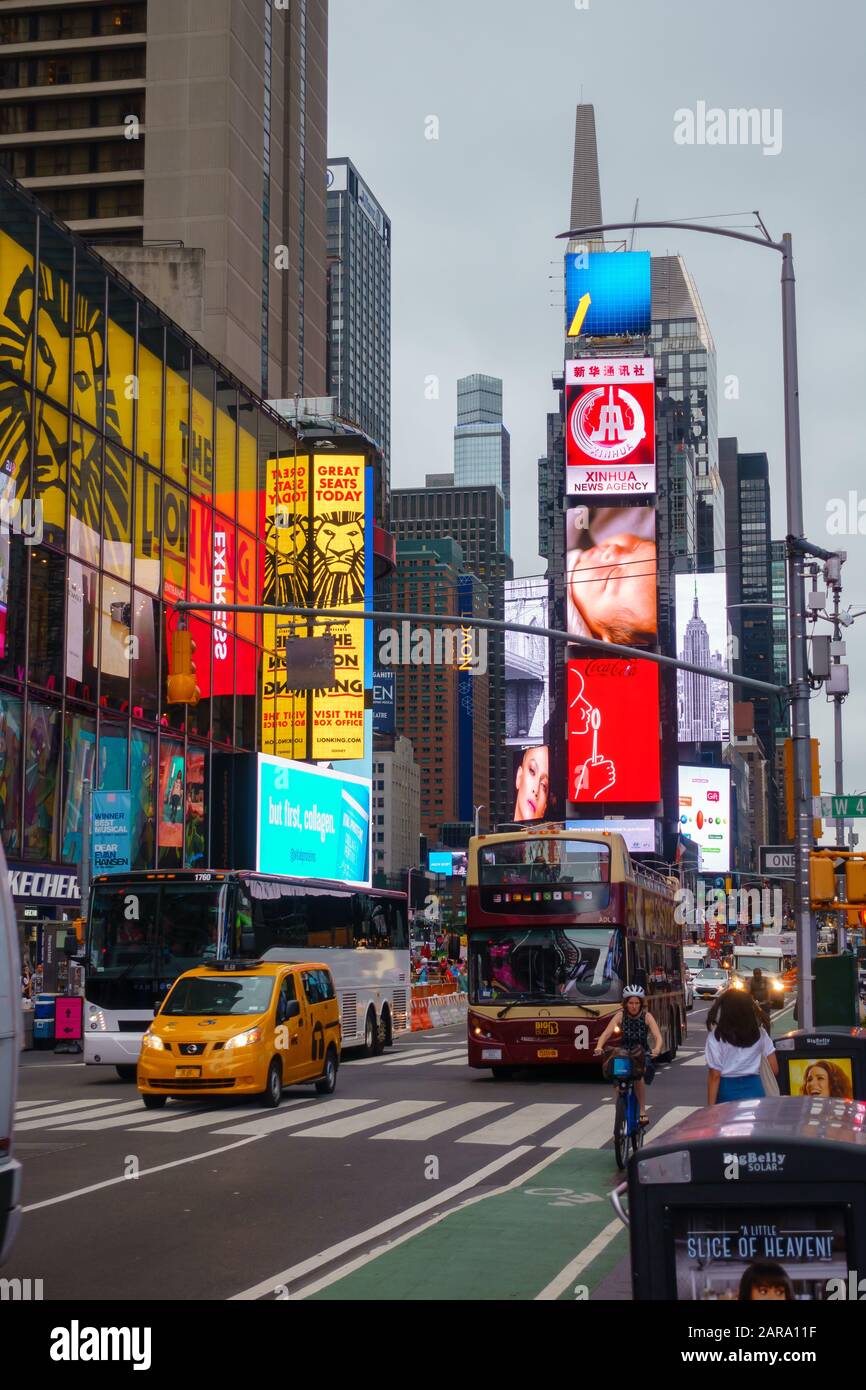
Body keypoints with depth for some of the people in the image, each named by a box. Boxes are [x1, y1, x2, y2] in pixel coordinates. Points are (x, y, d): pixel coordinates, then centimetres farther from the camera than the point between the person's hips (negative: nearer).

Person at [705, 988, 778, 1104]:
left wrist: (711, 1108, -3)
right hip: (754, 1089, 3)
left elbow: (714, 1076, -7)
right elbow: (774, 1069, 5)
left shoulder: (717, 1035, -7)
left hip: (728, 1091, -3)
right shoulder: (759, 1032, 3)